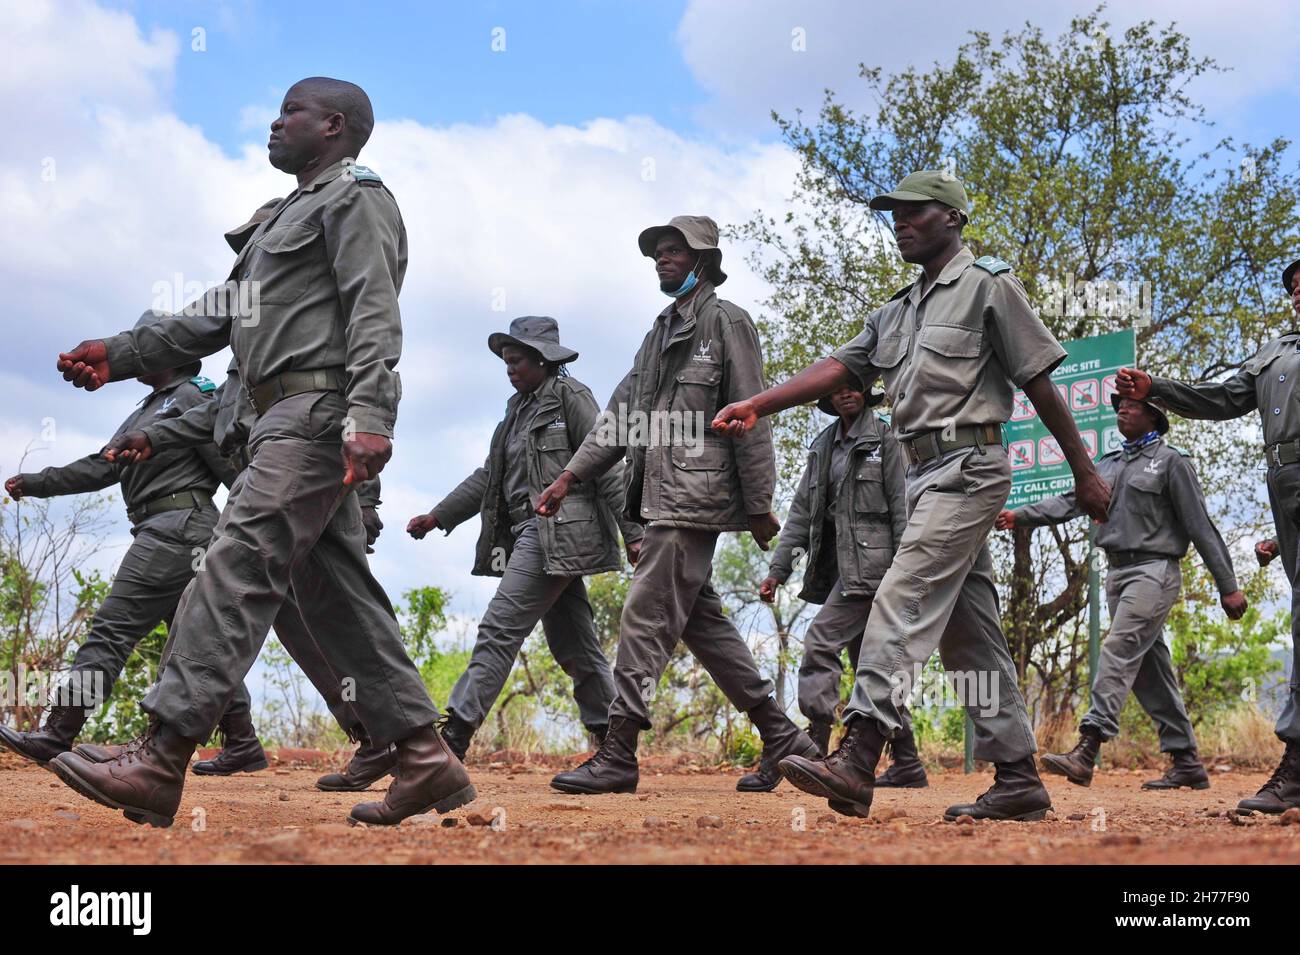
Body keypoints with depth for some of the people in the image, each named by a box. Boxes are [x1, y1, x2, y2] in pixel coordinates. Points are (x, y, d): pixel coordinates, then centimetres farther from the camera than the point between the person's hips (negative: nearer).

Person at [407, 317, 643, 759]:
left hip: (558, 529, -9)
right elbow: (489, 476, 23)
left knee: (500, 628, -14)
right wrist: (437, 516, 14)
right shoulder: (519, 410, 21)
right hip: (531, 533, 9)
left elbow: (606, 464, -8)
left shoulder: (570, 395, -2)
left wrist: (631, 532, -14)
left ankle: (455, 735, -15)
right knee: (573, 647, 9)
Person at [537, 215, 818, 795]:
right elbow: (622, 413, 19)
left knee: (646, 619, -10)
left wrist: (758, 507, -11)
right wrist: (571, 477, 10)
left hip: (694, 500, -9)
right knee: (701, 621, 10)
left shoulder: (725, 322, -3)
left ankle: (617, 756, -6)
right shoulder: (662, 330, 21)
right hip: (662, 499, 9)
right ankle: (780, 736, 17)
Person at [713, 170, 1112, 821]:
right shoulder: (899, 312, 21)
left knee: (904, 600, -20)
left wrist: (1084, 472, -2)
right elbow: (841, 367, 9)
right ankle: (1018, 778, 12)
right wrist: (757, 405, -6)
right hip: (925, 473, 8)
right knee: (967, 630, 7)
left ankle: (857, 758, -28)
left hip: (967, 466, -8)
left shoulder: (988, 287, -1)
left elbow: (1039, 381, -3)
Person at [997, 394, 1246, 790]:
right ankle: (1187, 764, 14)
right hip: (1117, 572, 8)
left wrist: (1228, 587, -6)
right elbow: (1071, 501, 9)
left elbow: (1201, 525, -4)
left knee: (1120, 651, -20)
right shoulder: (1110, 464, 19)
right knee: (1150, 670, 7)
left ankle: (1086, 751, -30)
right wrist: (1020, 516, -7)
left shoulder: (1171, 461, -1)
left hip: (1153, 570, -7)